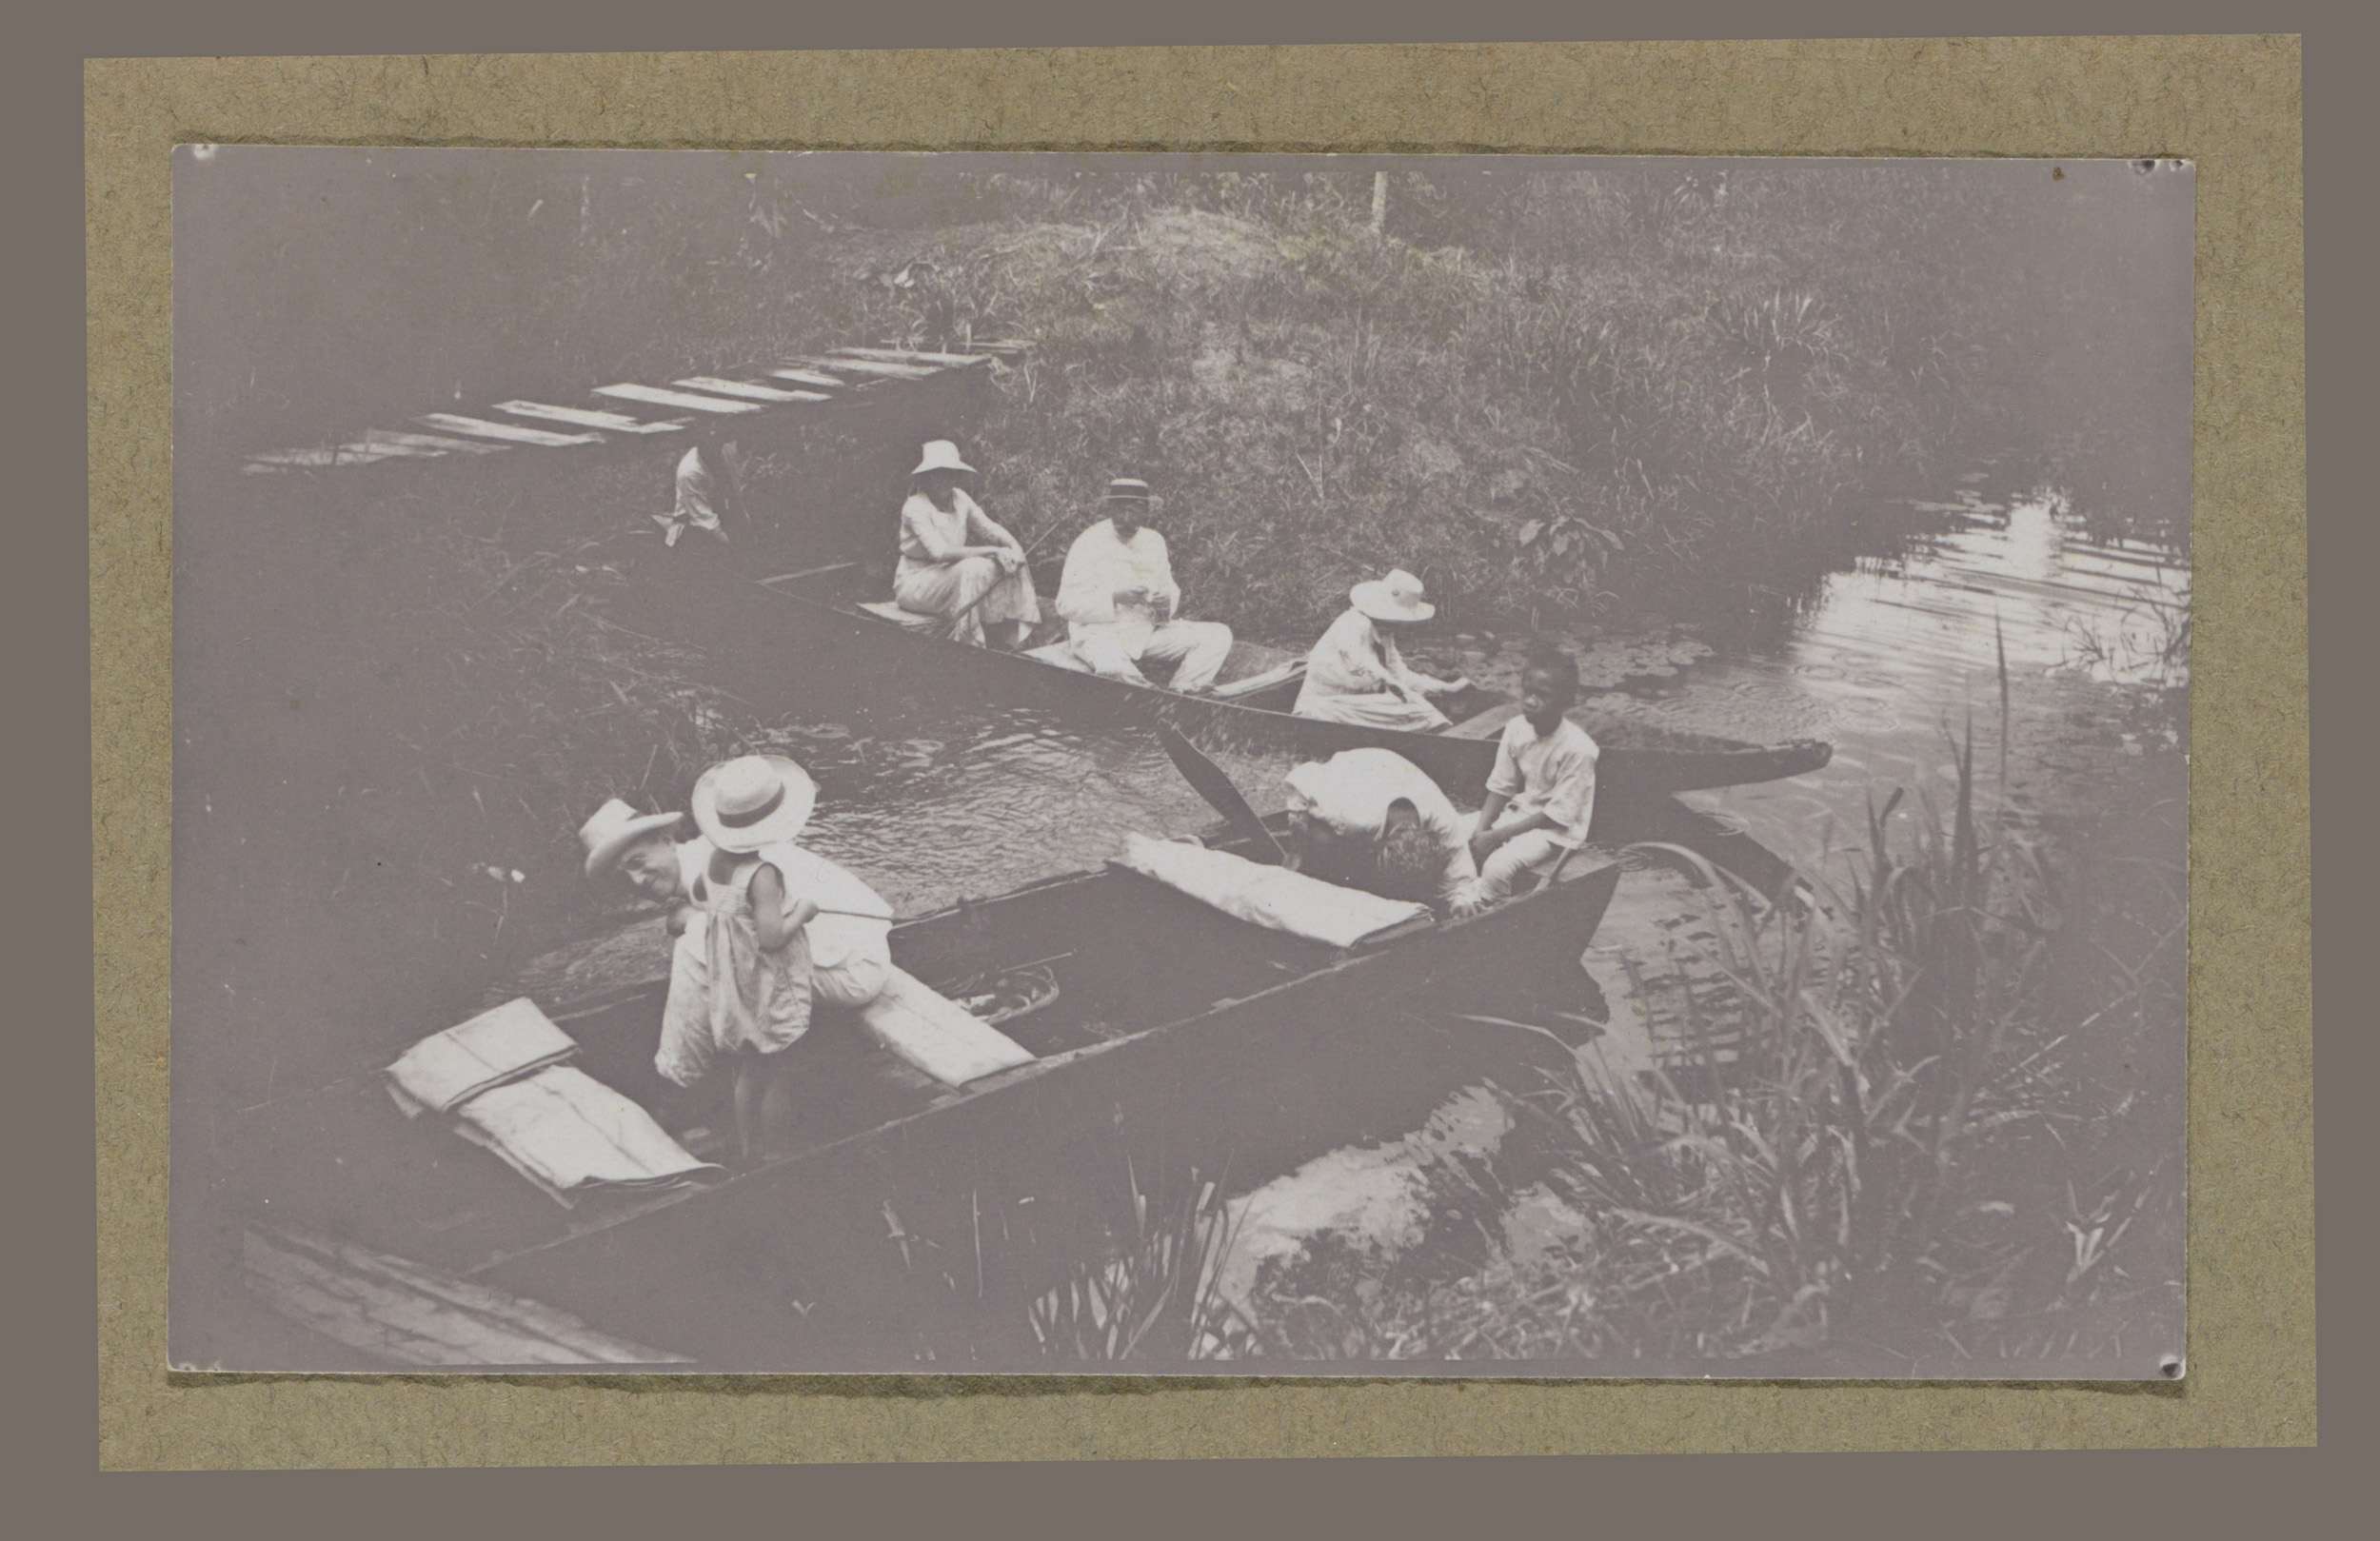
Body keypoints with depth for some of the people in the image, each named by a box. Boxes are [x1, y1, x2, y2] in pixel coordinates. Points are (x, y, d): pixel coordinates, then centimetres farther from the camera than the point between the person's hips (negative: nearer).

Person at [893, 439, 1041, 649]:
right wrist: (991, 551, -30)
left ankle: (1013, 640, -15)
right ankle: (968, 644, -29)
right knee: (972, 569, -32)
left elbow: (989, 528, 3)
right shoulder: (915, 507, -18)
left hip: (951, 579, 7)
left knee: (1008, 565, -12)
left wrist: (1014, 547, -20)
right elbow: (940, 552, -29)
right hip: (915, 583, -7)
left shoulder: (959, 498, 3)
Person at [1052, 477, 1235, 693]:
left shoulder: (1154, 541, 11)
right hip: (1100, 634, -6)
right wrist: (1115, 598, -23)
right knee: (1113, 666, -42)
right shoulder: (1088, 543, -7)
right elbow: (1066, 604, -12)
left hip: (1148, 631, 6)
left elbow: (1170, 588, 17)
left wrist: (1166, 602, -8)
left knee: (1219, 635, -9)